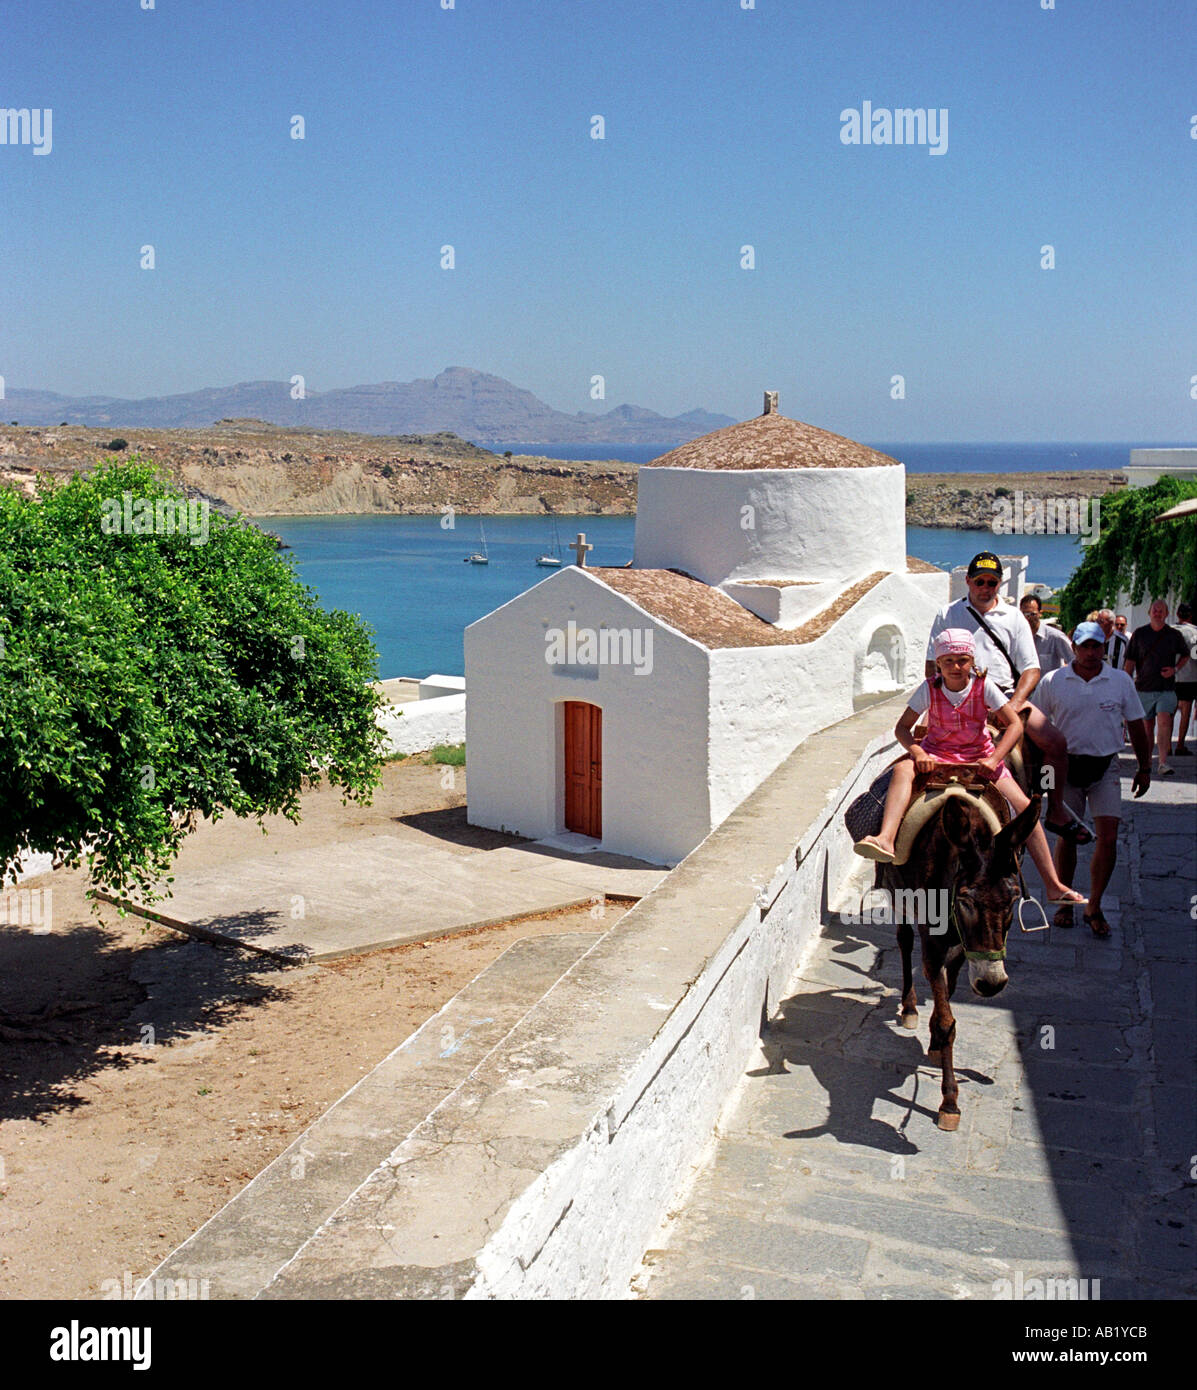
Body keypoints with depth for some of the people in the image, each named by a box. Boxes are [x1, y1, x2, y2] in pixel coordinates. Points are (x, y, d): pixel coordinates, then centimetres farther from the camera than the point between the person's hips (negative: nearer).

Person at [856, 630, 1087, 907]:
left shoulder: (984, 686, -9)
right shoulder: (929, 689, -8)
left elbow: (1015, 724, -9)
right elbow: (902, 727, -7)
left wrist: (993, 760, -21)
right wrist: (917, 752, -26)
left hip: (979, 755, 0)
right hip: (936, 754, 0)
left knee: (1024, 807, -12)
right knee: (903, 769, -33)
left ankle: (1053, 886, -4)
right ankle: (885, 840, -53)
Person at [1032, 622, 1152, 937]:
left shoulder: (1121, 681, 2)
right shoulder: (1052, 682, -2)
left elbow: (1136, 726, 10)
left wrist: (1144, 768, 10)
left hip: (1105, 768, 1)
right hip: (1065, 766, -1)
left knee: (1108, 838, -7)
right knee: (1067, 837, 6)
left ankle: (1094, 908, 5)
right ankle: (1065, 903, 21)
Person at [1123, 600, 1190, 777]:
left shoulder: (1174, 635, 4)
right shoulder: (1139, 633, 3)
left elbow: (1185, 655, 20)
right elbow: (1130, 661, 5)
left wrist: (1175, 669, 1)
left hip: (1166, 688, -1)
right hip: (1144, 687, 1)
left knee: (1164, 721, -16)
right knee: (1147, 725, 8)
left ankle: (1163, 763, -20)